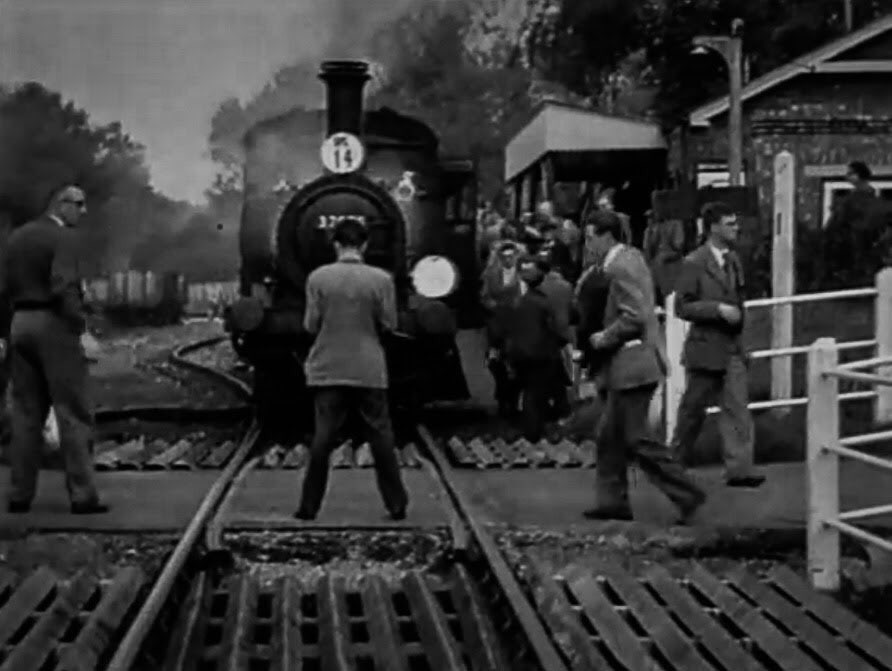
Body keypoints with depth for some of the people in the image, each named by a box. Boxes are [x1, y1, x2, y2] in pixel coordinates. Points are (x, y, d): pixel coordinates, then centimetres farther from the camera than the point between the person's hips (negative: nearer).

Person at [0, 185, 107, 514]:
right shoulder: (64, 238, -11)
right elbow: (64, 288, -23)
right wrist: (82, 331, -23)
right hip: (55, 326, -7)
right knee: (73, 413, -4)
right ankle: (82, 495, -6)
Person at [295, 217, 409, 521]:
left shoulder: (318, 277, -6)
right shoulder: (381, 279, -6)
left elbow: (311, 325, -3)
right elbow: (389, 325, -2)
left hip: (329, 369, 0)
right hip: (369, 370, 0)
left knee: (323, 437, 5)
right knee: (380, 437, 7)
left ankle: (309, 506, 7)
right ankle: (397, 505, 10)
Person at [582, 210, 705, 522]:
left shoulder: (619, 267, -17)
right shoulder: (631, 256, 13)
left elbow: (634, 317, -25)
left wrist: (605, 338, -13)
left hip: (632, 364, -10)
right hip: (626, 366, 10)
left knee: (637, 439, -6)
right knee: (610, 436, 14)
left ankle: (687, 494, -2)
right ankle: (612, 501, 19)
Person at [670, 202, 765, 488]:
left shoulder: (733, 260, 10)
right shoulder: (694, 263, -12)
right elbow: (682, 307, -14)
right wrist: (718, 309, -22)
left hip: (733, 349, 6)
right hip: (706, 348, -6)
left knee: (737, 409, -3)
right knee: (693, 409, 6)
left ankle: (739, 469, -4)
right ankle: (673, 462, 24)